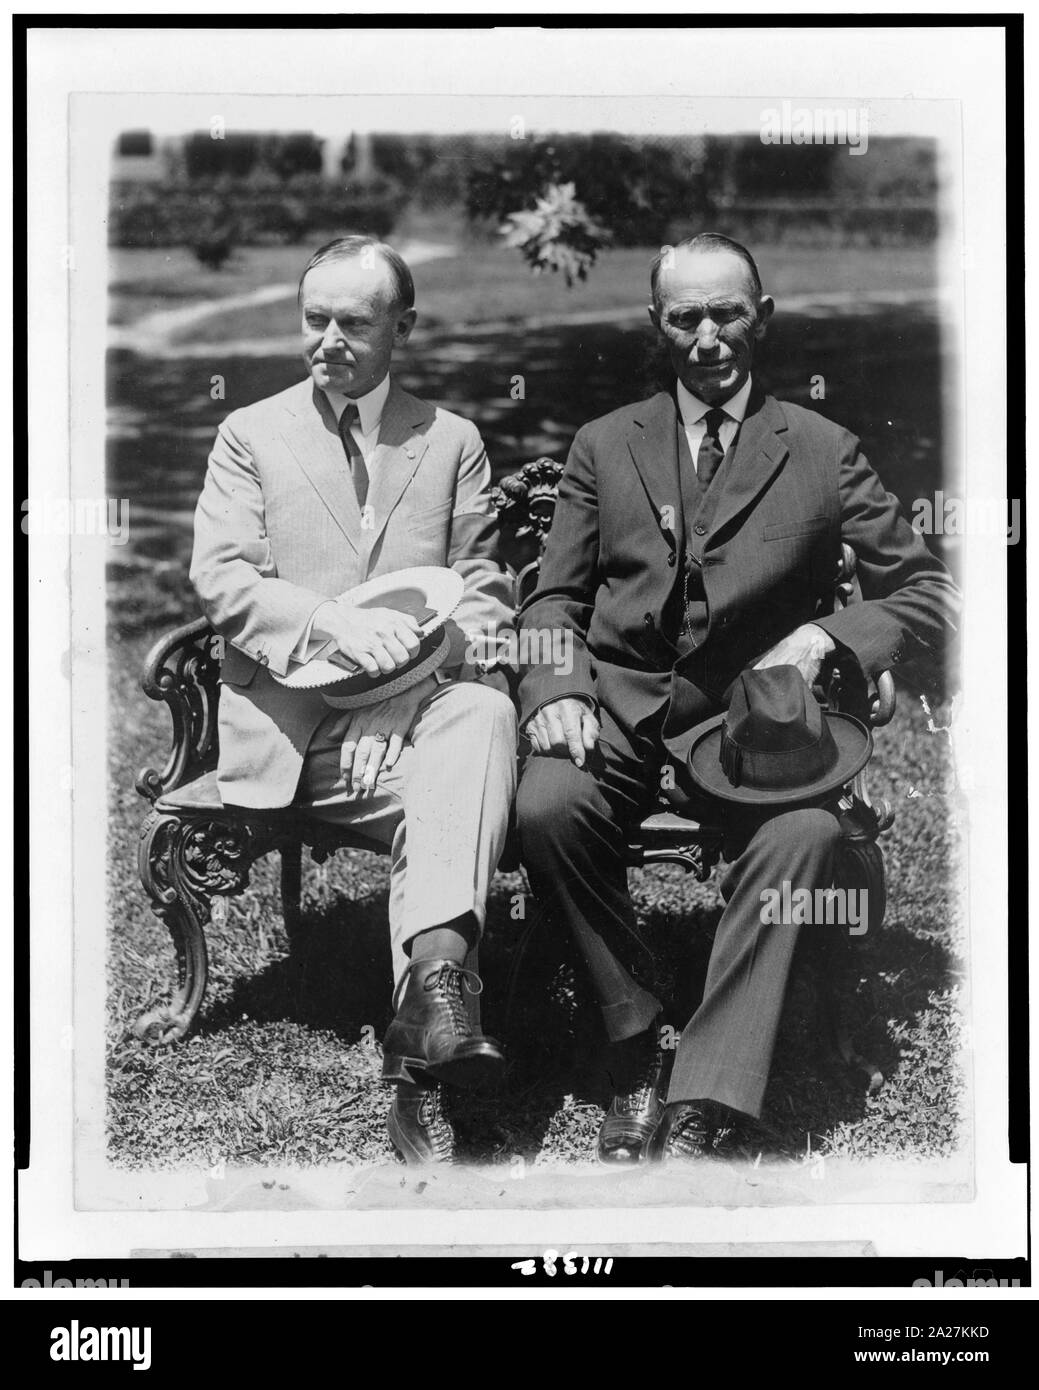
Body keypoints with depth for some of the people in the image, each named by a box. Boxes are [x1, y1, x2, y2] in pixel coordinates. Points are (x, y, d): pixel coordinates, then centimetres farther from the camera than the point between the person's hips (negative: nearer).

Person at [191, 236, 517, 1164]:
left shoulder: (455, 442, 17)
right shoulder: (249, 434, 15)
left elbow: (486, 596, 10)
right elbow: (221, 579, 2)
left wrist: (410, 683, -10)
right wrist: (335, 623, -17)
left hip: (419, 702, 2)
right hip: (289, 714, -1)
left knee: (485, 715, -35)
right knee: (434, 805, -33)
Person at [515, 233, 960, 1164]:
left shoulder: (824, 453, 10)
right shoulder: (605, 445, 15)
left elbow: (929, 595, 10)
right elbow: (553, 599, 14)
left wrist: (827, 636, -9)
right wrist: (552, 690, -7)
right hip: (619, 702, 2)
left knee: (803, 833, -34)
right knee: (545, 808, -31)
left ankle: (699, 1108, -31)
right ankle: (636, 1050, -12)